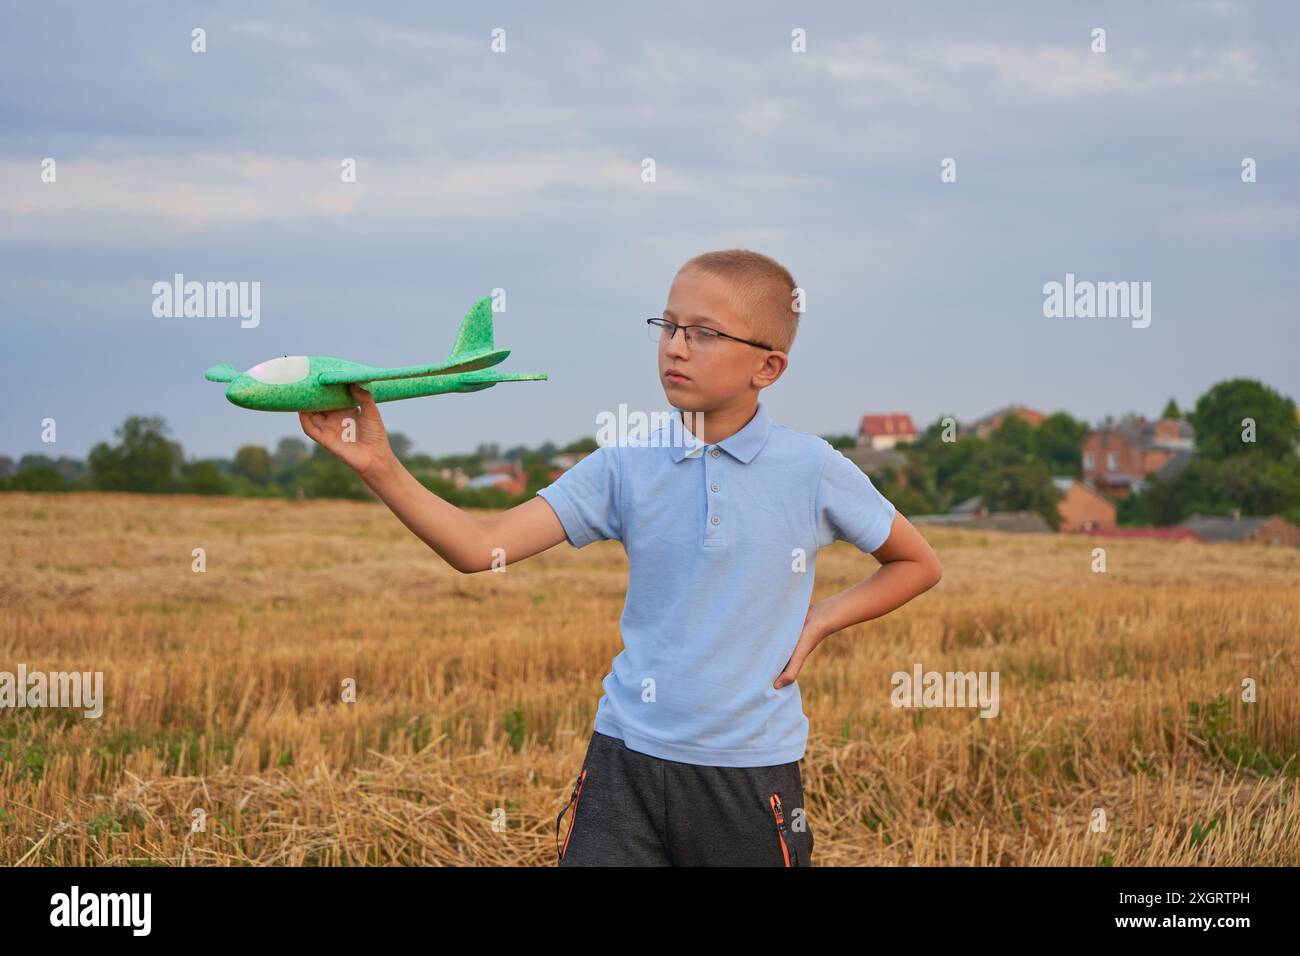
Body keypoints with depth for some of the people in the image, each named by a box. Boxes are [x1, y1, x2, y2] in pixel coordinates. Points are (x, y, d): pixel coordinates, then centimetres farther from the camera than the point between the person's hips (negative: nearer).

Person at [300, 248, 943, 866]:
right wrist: (380, 468, -21)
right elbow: (479, 547, -9)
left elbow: (918, 565, 10)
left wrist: (818, 621, -2)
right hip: (627, 759, 1)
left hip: (752, 775, -1)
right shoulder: (625, 466, -2)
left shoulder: (812, 470, -5)